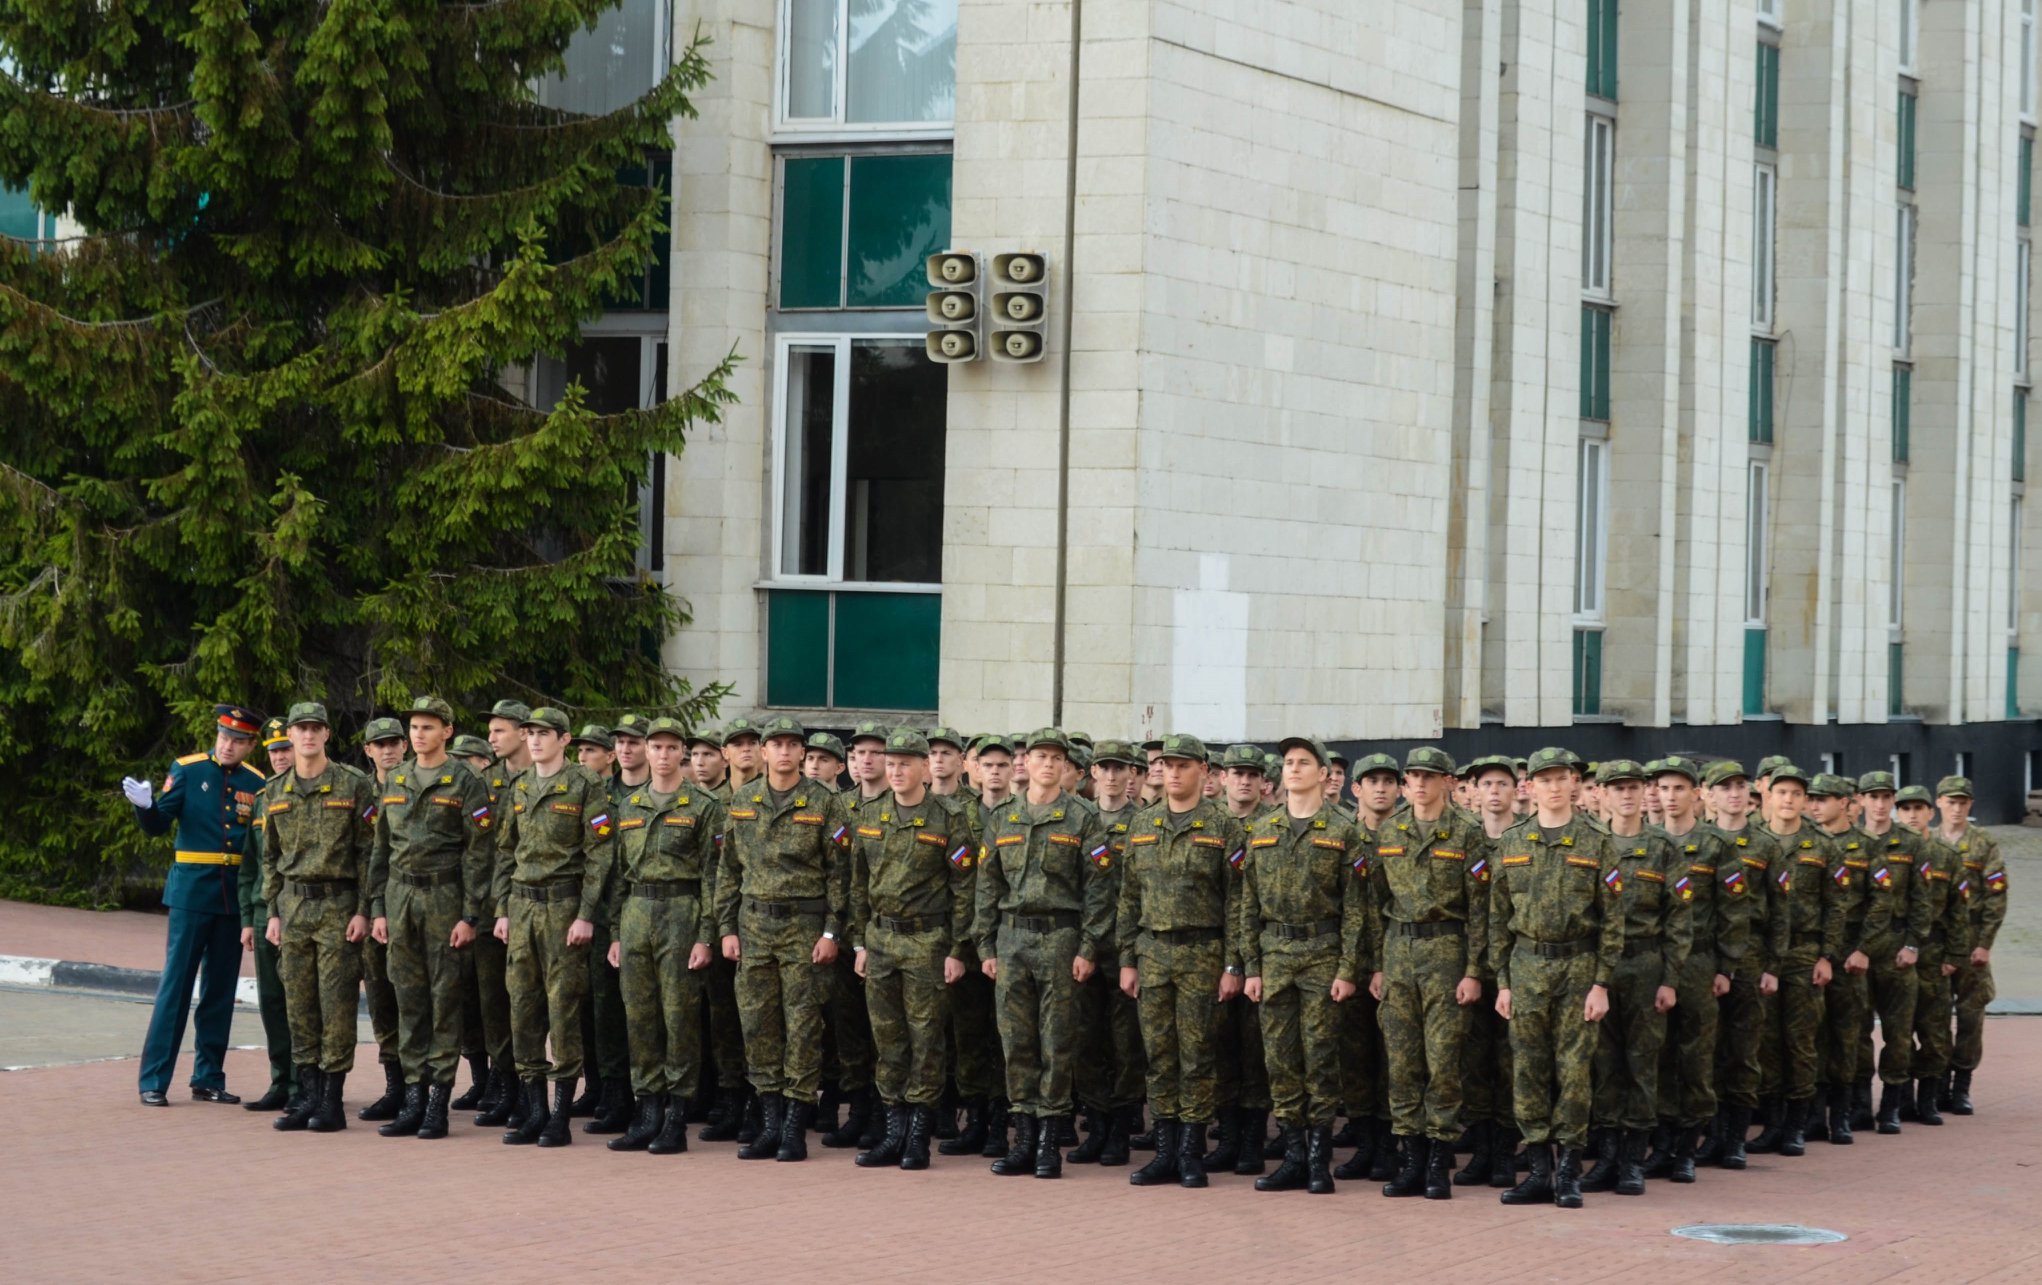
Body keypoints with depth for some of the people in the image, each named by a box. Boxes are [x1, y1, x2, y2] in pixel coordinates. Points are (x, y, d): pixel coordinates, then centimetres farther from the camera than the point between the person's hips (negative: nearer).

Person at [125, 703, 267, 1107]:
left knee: (221, 987, 8)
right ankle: (153, 1081, -1)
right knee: (176, 983, -4)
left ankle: (209, 1078, 17)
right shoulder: (187, 770, -1)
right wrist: (145, 804, -23)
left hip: (235, 894, 3)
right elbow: (158, 827, -5)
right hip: (192, 890, -3)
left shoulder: (256, 784, 6)